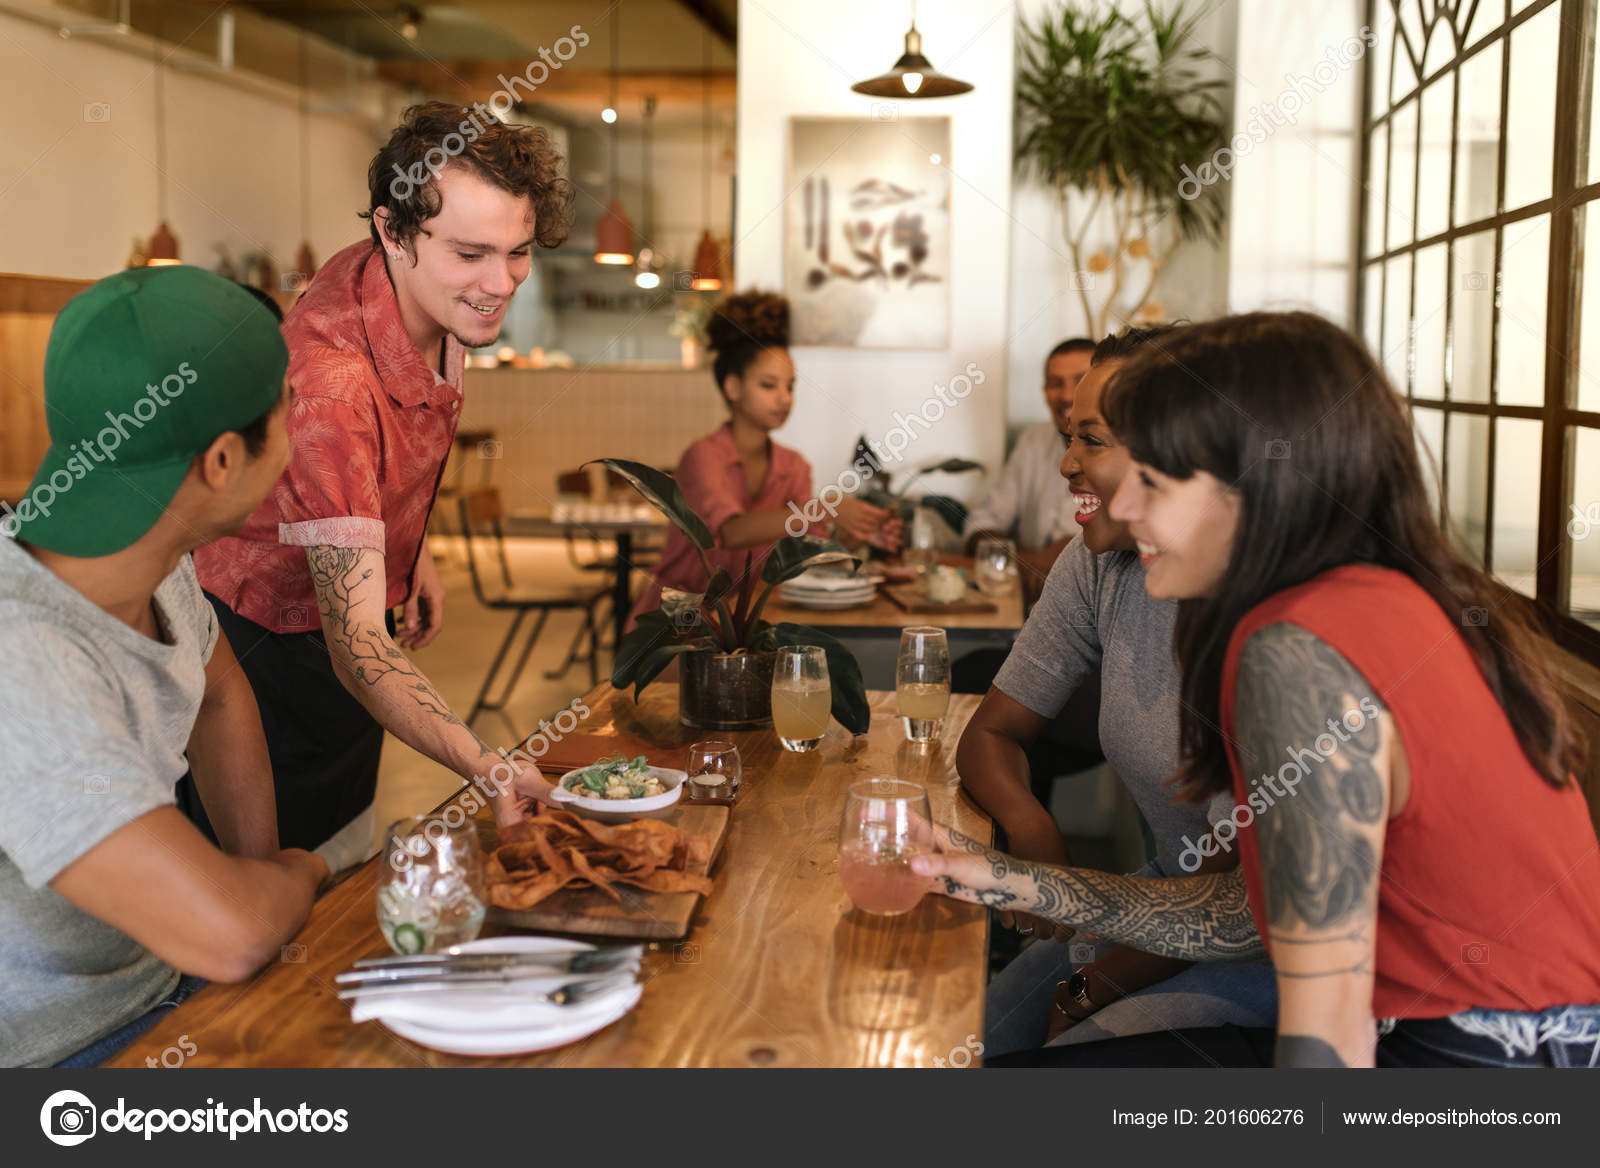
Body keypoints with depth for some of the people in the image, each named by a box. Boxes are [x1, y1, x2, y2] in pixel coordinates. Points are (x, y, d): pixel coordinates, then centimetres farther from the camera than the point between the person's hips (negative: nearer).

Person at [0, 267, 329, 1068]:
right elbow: (230, 935, -42)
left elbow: (220, 700, 14)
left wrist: (262, 877, 8)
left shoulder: (153, 556, -8)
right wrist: (300, 875, -19)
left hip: (154, 985, 8)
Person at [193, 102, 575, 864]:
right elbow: (356, 643, -44)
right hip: (271, 638, -8)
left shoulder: (438, 296, -15)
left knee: (346, 853, 24)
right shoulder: (330, 379, -40)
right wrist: (487, 771, -57)